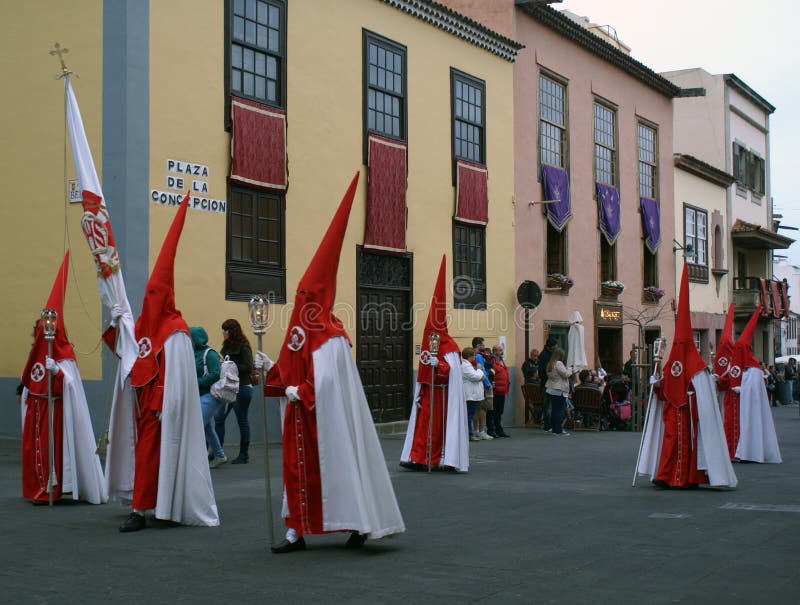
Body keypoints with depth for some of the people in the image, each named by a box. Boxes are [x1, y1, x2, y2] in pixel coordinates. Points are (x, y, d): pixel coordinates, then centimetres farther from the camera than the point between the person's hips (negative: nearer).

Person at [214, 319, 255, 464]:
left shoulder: (243, 347, -10)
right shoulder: (227, 346, 12)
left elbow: (248, 367, -17)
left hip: (241, 387, -8)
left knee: (242, 420, 2)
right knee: (218, 418, 2)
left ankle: (244, 455, 12)